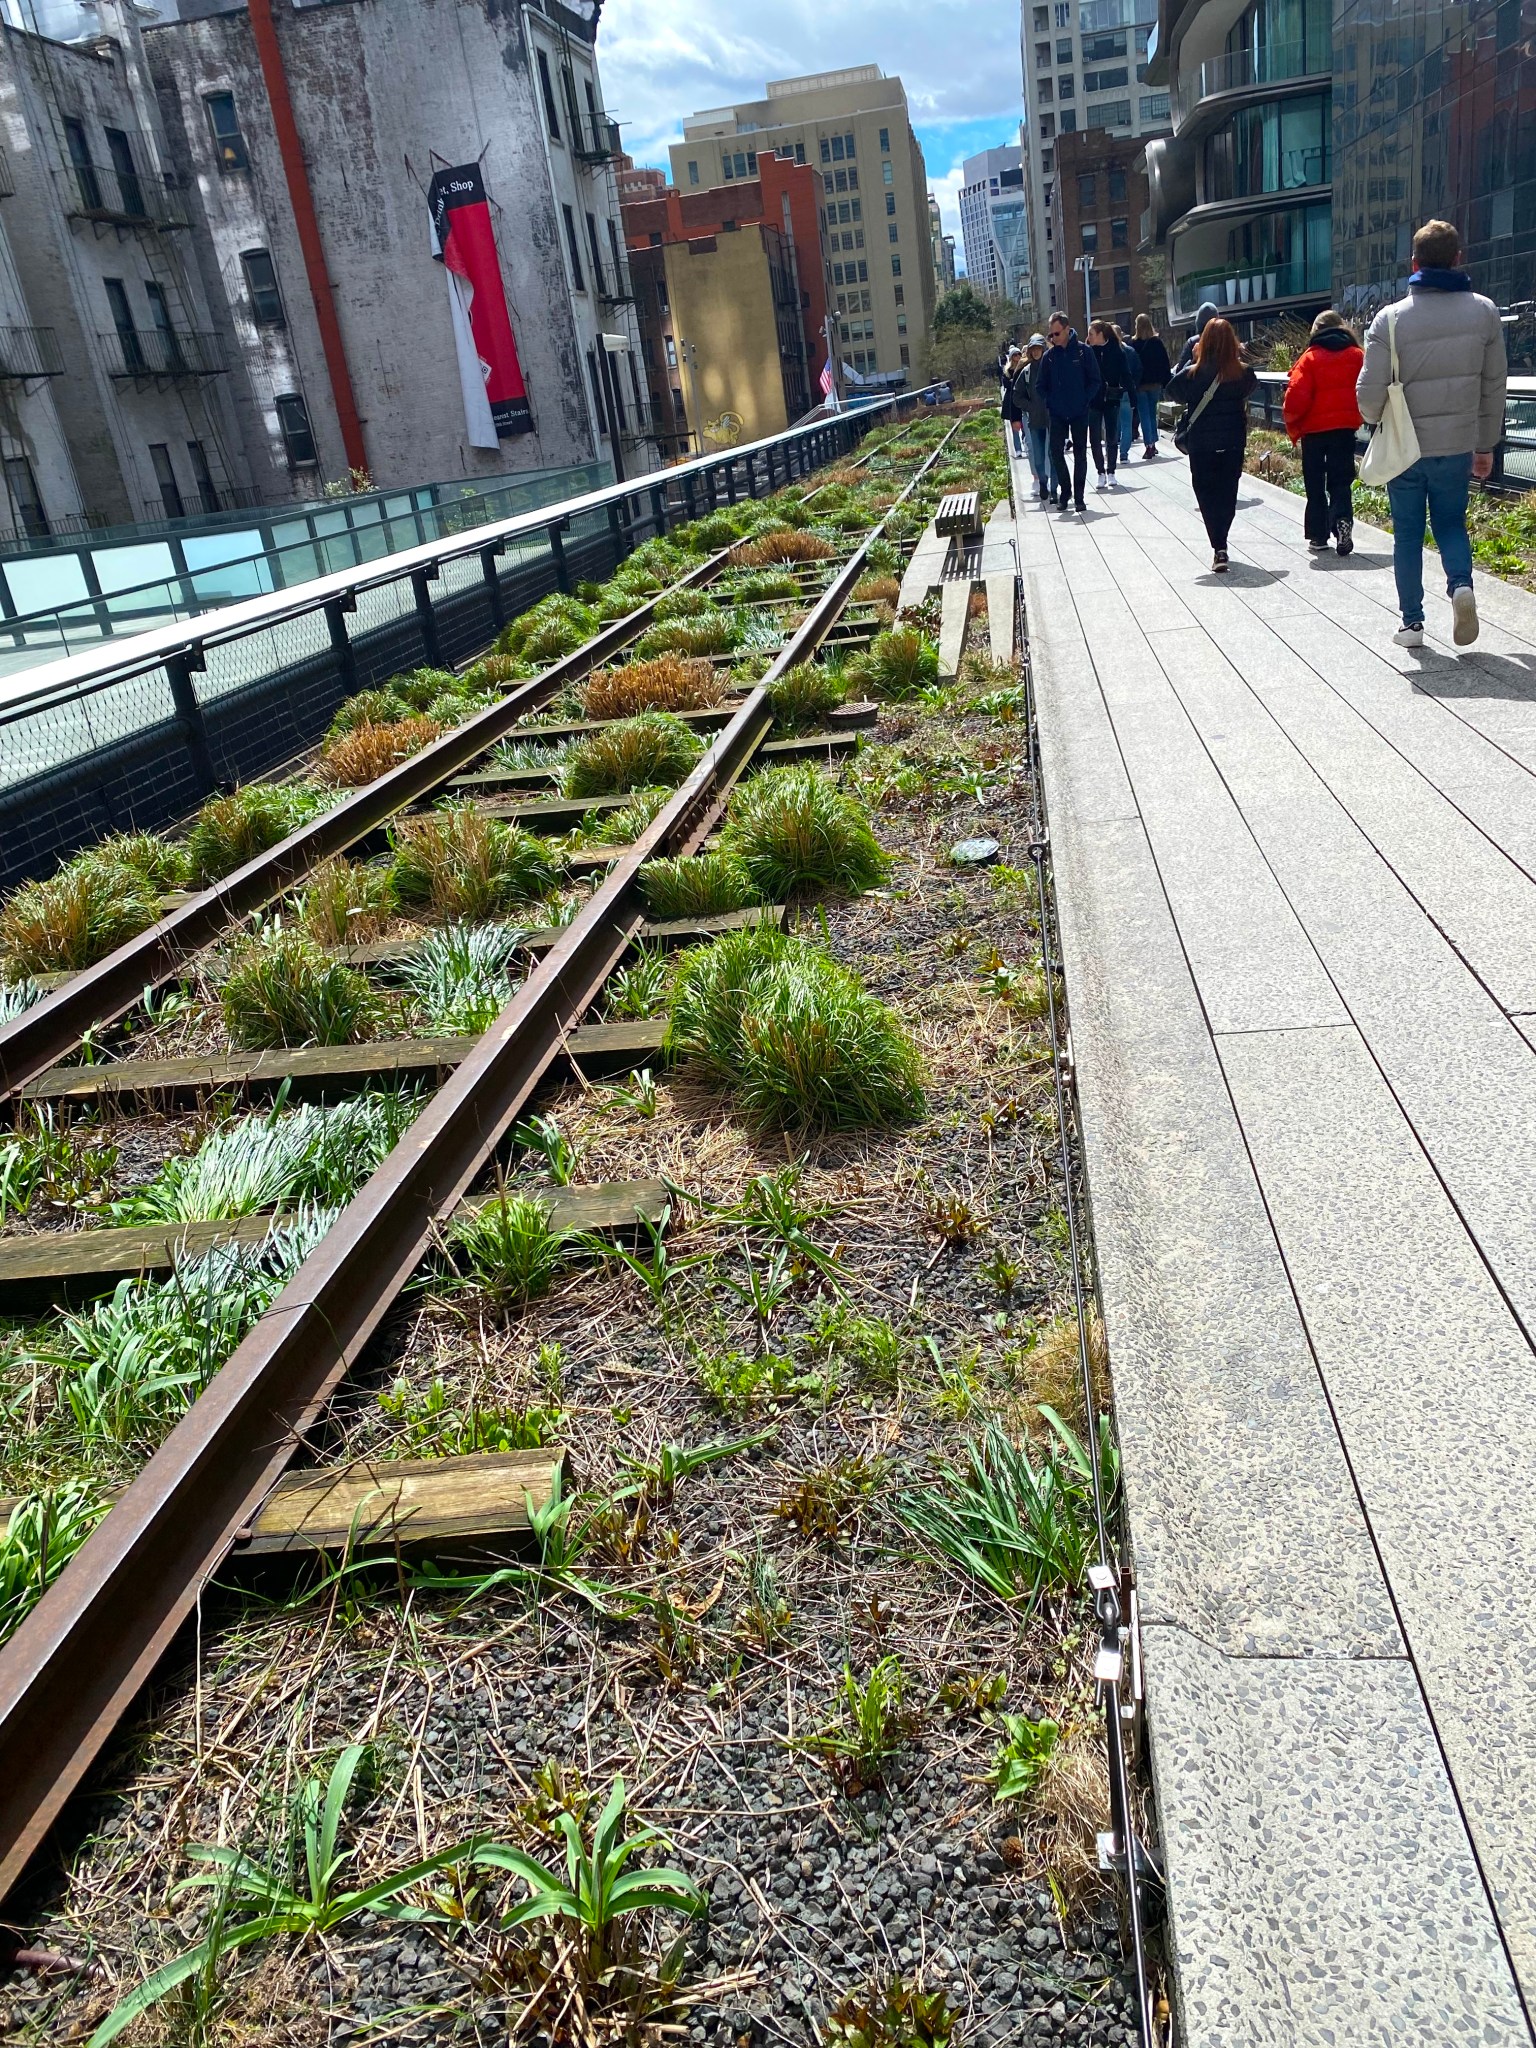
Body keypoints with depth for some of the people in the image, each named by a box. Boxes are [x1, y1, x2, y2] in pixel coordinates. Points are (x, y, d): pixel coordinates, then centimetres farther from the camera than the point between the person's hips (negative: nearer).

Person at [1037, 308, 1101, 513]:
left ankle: (1079, 496, 10)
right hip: (1057, 414, 2)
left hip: (1079, 413, -2)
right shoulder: (1049, 356, 2)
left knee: (1080, 454, 4)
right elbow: (1041, 385, 8)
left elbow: (1094, 381, -2)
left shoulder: (1084, 352, -5)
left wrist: (1085, 401, -11)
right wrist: (1050, 403, -4)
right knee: (1056, 451, -4)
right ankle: (1065, 490, 11)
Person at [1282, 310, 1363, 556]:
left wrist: (1293, 427, 1)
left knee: (1315, 484, 8)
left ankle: (1318, 536, 8)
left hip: (1314, 428, -2)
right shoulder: (1356, 355, 2)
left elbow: (1297, 397, -12)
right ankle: (1343, 521, -18)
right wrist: (1357, 417, 15)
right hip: (1345, 426, 2)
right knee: (1341, 481, 6)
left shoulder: (1310, 357, -7)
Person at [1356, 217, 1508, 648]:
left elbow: (1370, 393, -12)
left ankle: (1412, 622, 13)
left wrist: (1376, 420, 12)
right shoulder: (1485, 312, -1)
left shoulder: (1391, 318, -11)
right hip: (1457, 445, 2)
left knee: (1408, 534, 11)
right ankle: (1461, 584, -10)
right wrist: (1486, 445, 15)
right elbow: (1494, 386, 4)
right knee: (1451, 523, 18)